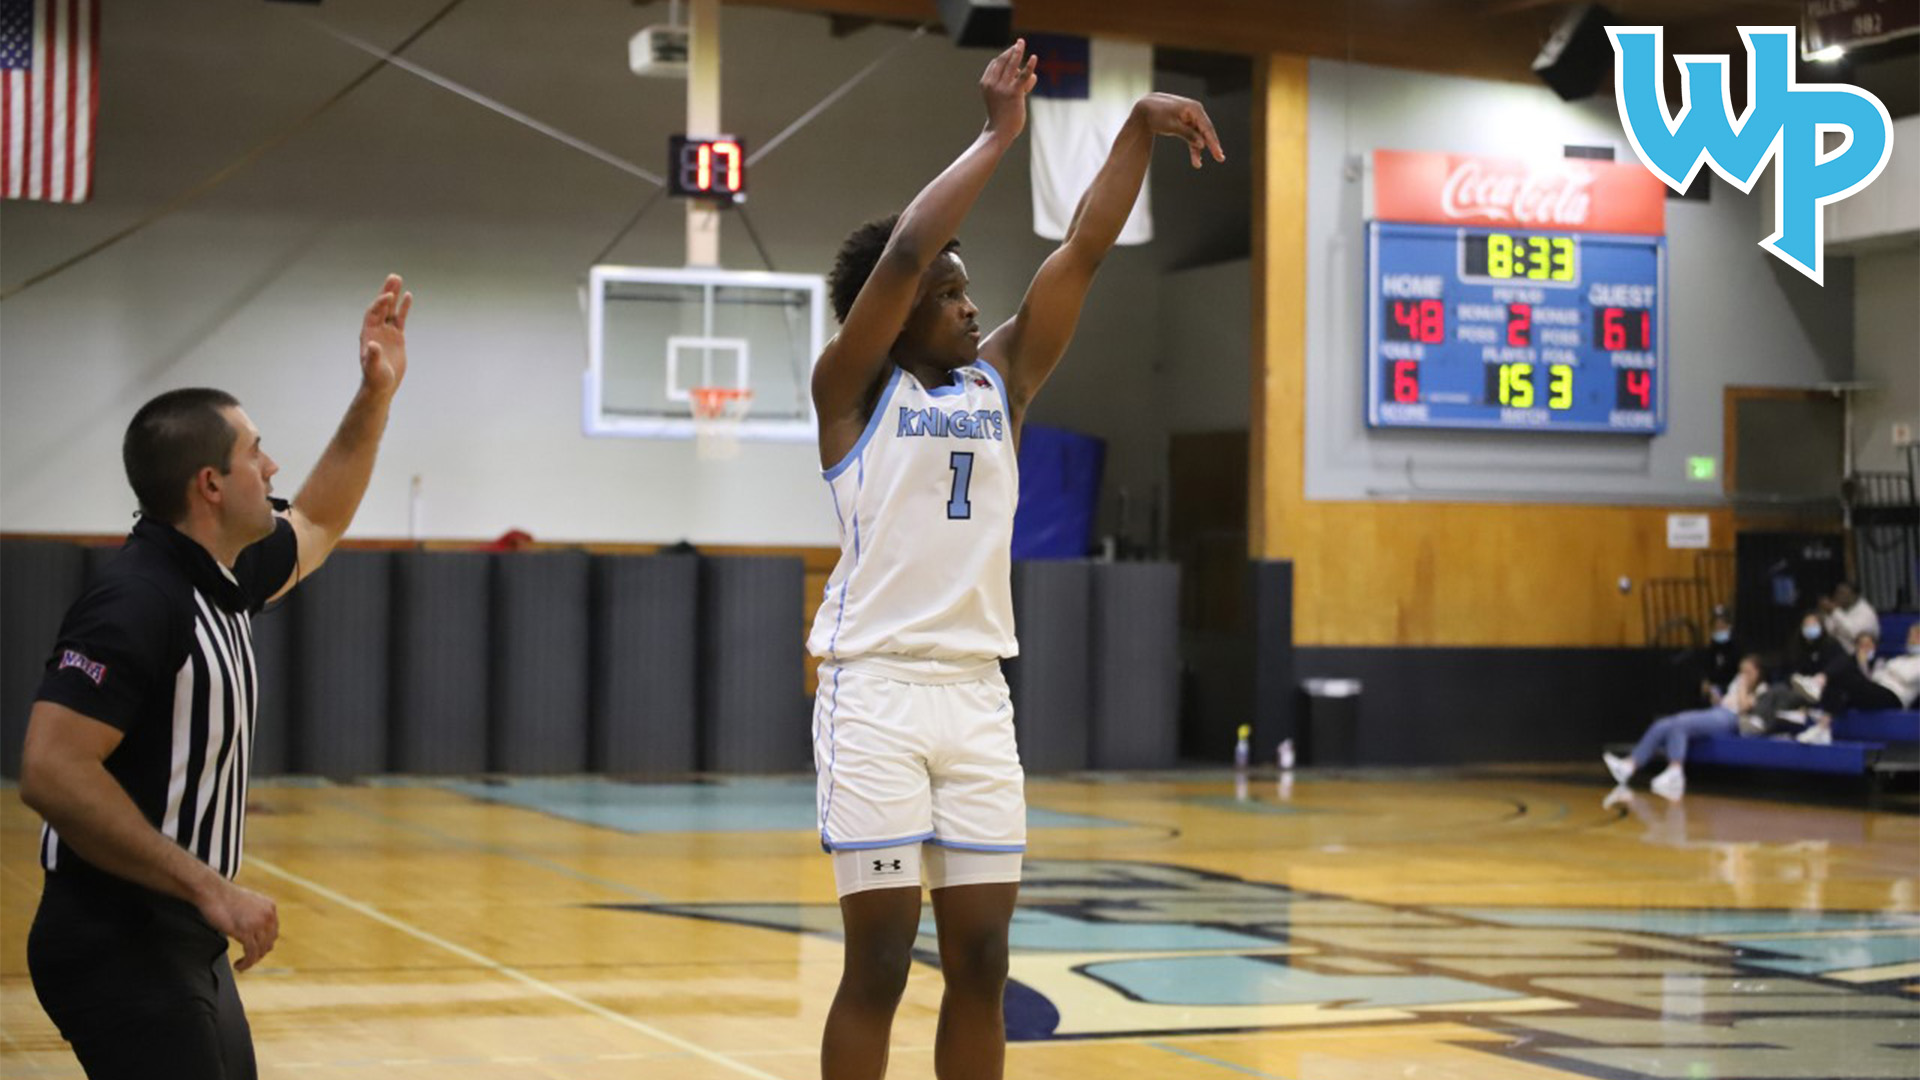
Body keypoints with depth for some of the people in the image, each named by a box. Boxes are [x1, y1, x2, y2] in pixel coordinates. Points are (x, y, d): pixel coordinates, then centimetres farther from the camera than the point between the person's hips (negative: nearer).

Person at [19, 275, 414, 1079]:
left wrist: (377, 394, 21)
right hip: (122, 951, -10)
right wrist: (210, 886, -28)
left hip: (185, 945, 10)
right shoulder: (137, 602, -20)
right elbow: (52, 773, -28)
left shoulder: (220, 582, 9)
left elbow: (318, 521, 30)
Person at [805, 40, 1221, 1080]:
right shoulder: (850, 388, -1)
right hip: (875, 690, -5)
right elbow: (901, 254, -16)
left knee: (980, 960, 5)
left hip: (978, 695, 5)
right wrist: (997, 135, -13)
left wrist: (1138, 129, -1)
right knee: (880, 960, -4)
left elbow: (1082, 252, 7)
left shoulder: (999, 381, 13)